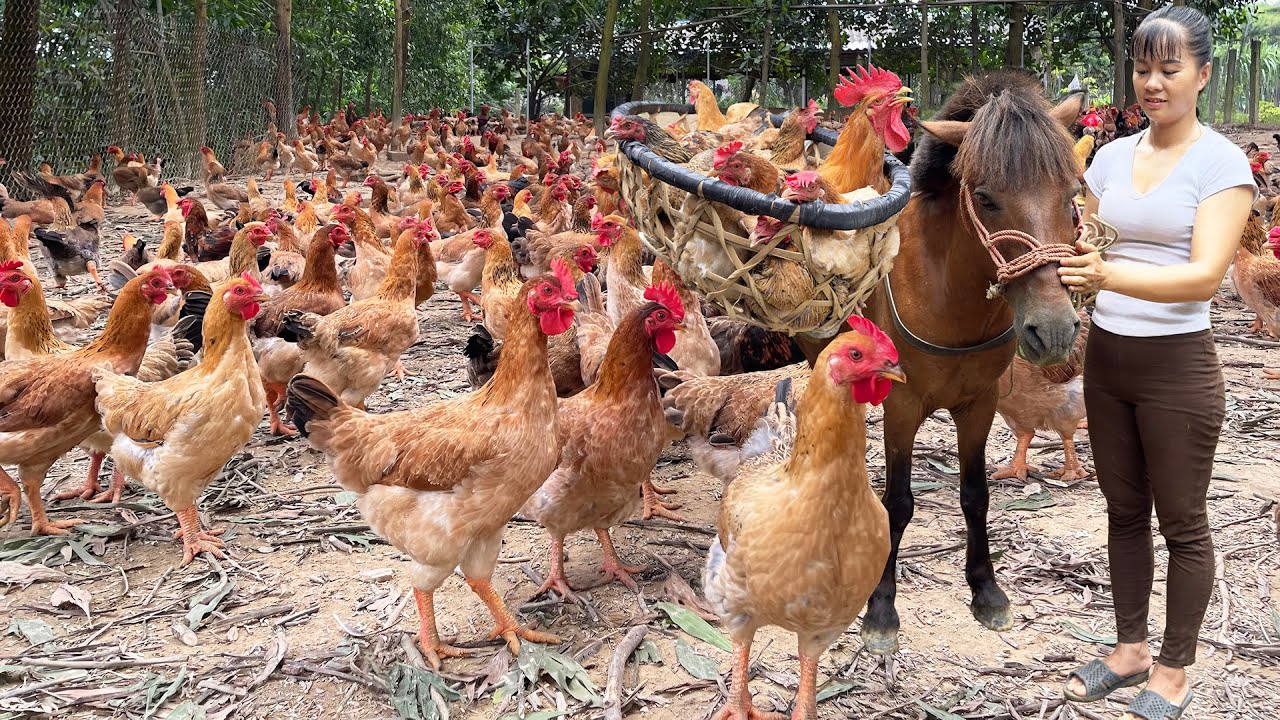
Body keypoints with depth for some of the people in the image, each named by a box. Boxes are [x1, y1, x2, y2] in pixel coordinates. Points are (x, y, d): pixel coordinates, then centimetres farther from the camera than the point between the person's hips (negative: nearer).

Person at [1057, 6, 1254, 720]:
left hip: (1177, 366, -5)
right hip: (1106, 358, 6)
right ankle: (1130, 650, 33)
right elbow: (1073, 239, 12)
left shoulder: (1222, 162, -10)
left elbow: (1206, 274, -22)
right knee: (1125, 510, 17)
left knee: (1182, 525, 8)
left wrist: (1109, 275, -37)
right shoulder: (1114, 155, 6)